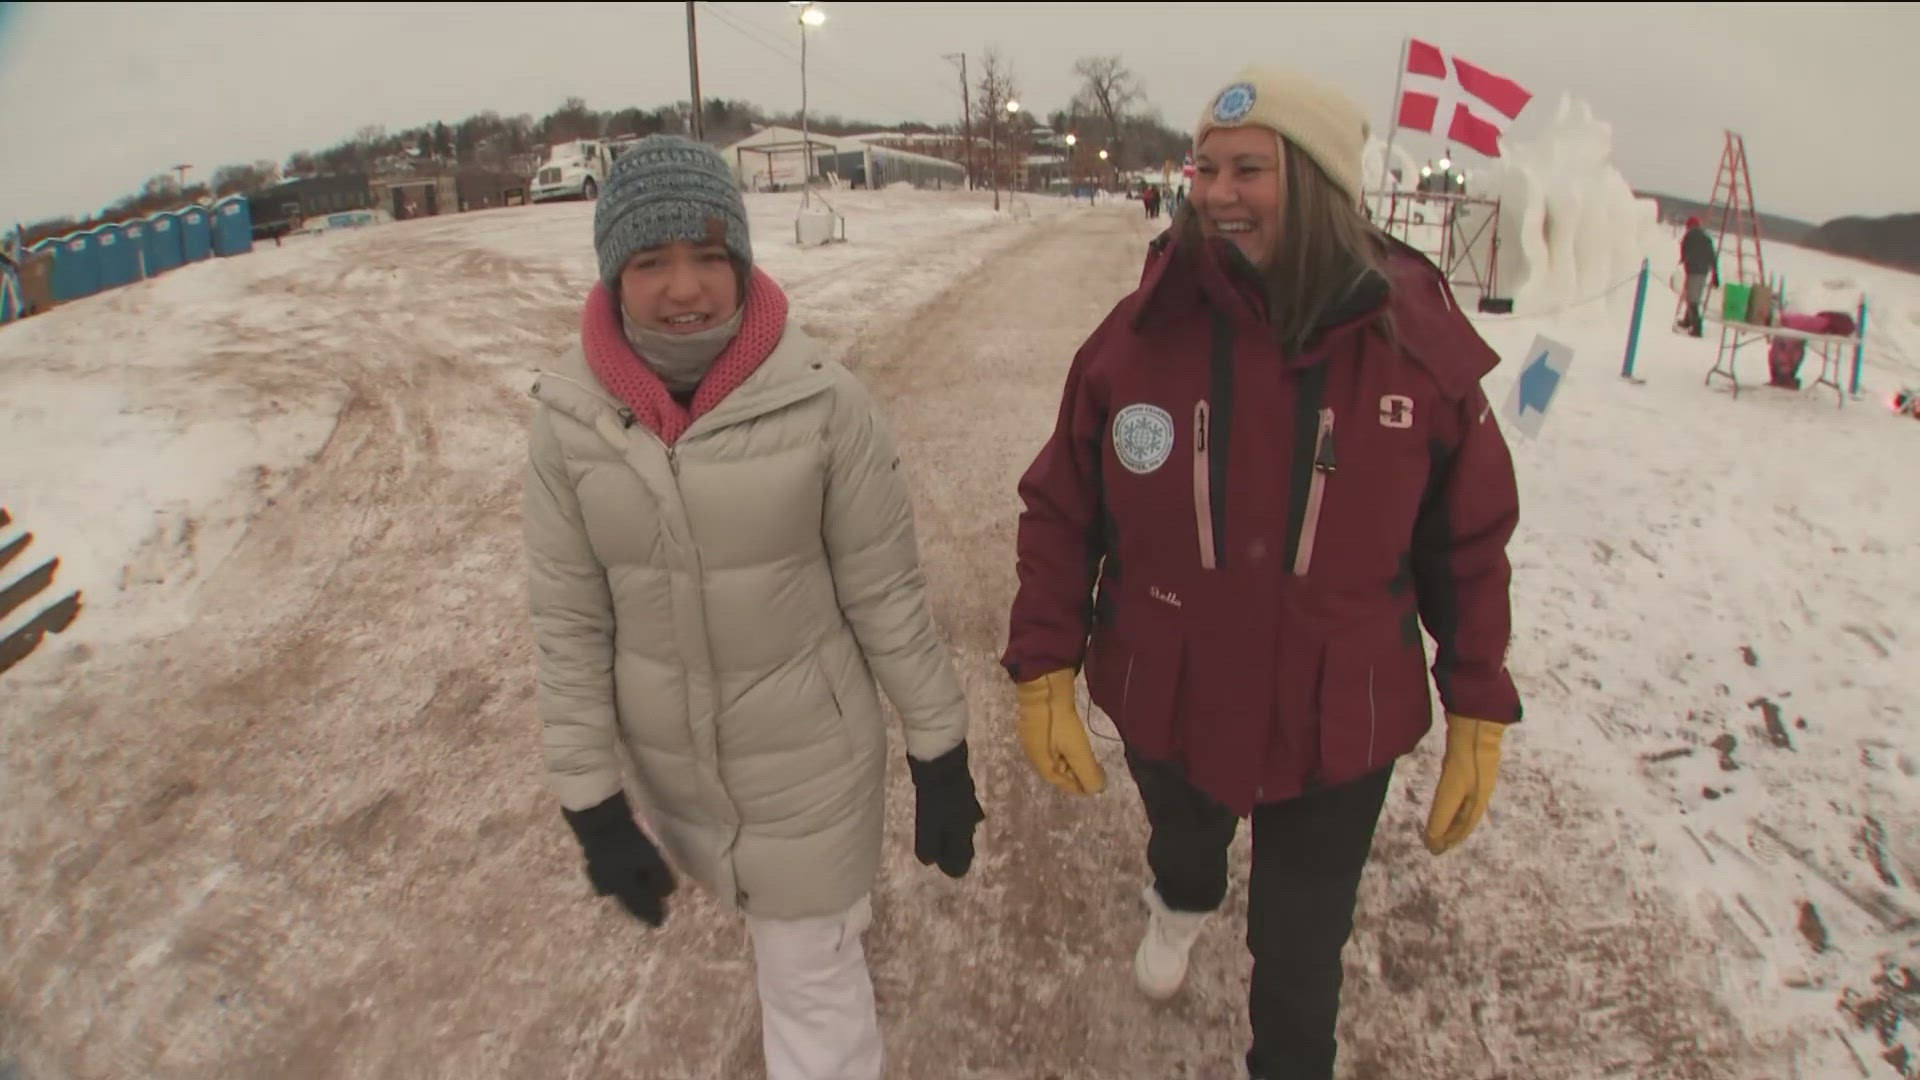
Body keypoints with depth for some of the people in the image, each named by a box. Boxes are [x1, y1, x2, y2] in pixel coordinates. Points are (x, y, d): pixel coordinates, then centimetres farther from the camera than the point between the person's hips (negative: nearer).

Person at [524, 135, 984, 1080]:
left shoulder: (819, 399, -21)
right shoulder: (571, 417, -13)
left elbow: (885, 592, -12)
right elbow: (568, 624, -5)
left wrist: (938, 756, -6)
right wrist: (591, 804, -3)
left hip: (810, 758, -3)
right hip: (668, 769, 3)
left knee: (812, 979, 14)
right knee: (773, 919, 29)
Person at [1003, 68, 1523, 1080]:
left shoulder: (1421, 343, -16)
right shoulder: (1143, 330, -17)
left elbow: (1469, 543, -5)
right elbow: (1061, 513, -8)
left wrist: (1479, 716, -1)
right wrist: (1044, 672, -10)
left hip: (1340, 727, -1)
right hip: (1164, 703, 2)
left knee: (1300, 950, 15)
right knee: (1182, 831, 32)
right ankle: (1181, 897, 70)